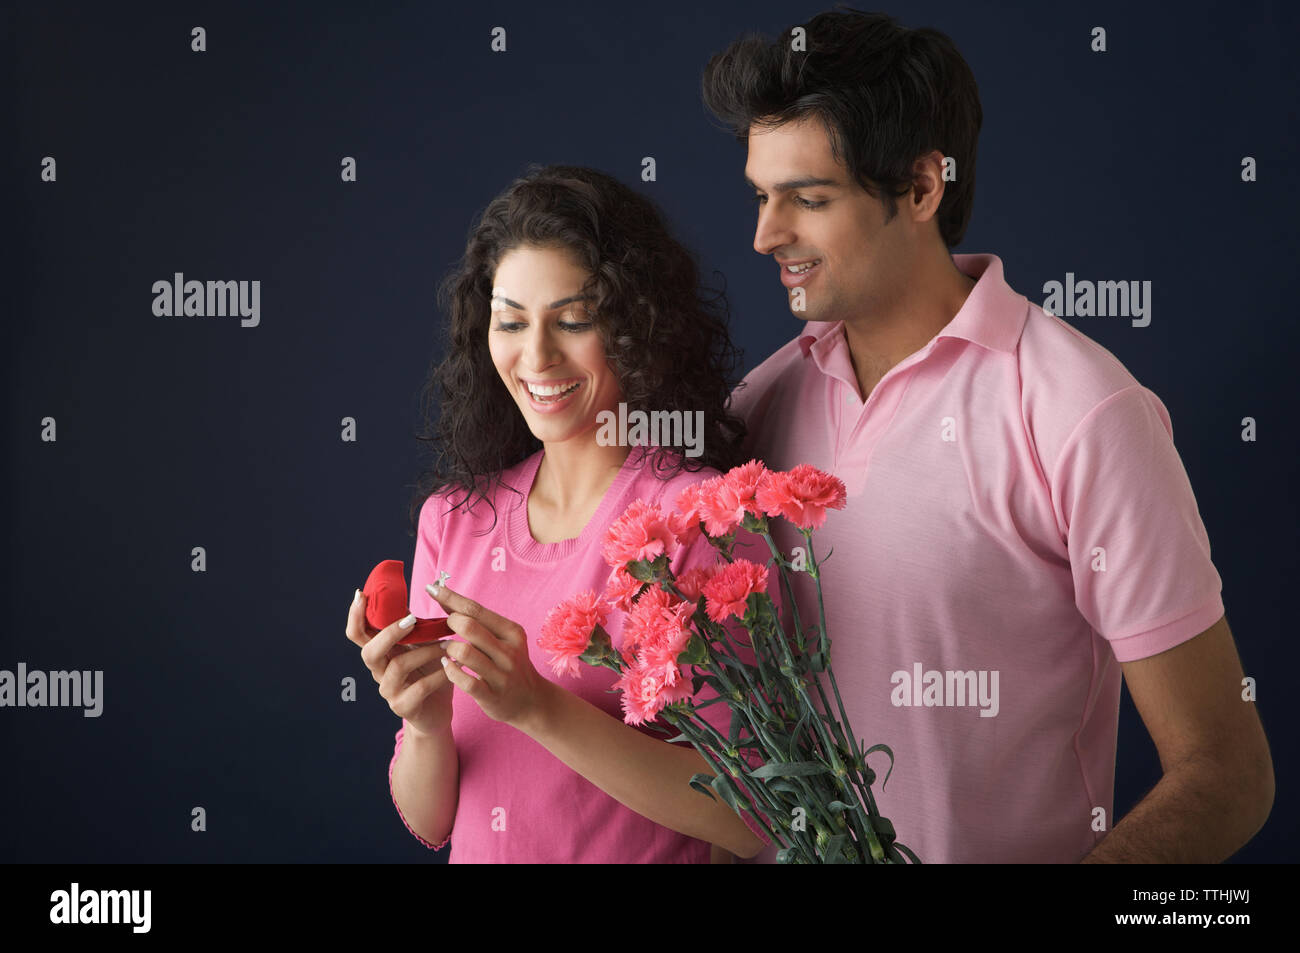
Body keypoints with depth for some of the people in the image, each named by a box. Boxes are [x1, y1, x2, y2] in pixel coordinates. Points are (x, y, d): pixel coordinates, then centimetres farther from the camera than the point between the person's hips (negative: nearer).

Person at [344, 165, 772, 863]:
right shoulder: (451, 517, 3)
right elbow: (429, 820, 6)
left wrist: (538, 705, -21)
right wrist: (426, 725, -13)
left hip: (645, 857, -3)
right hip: (476, 858, 4)